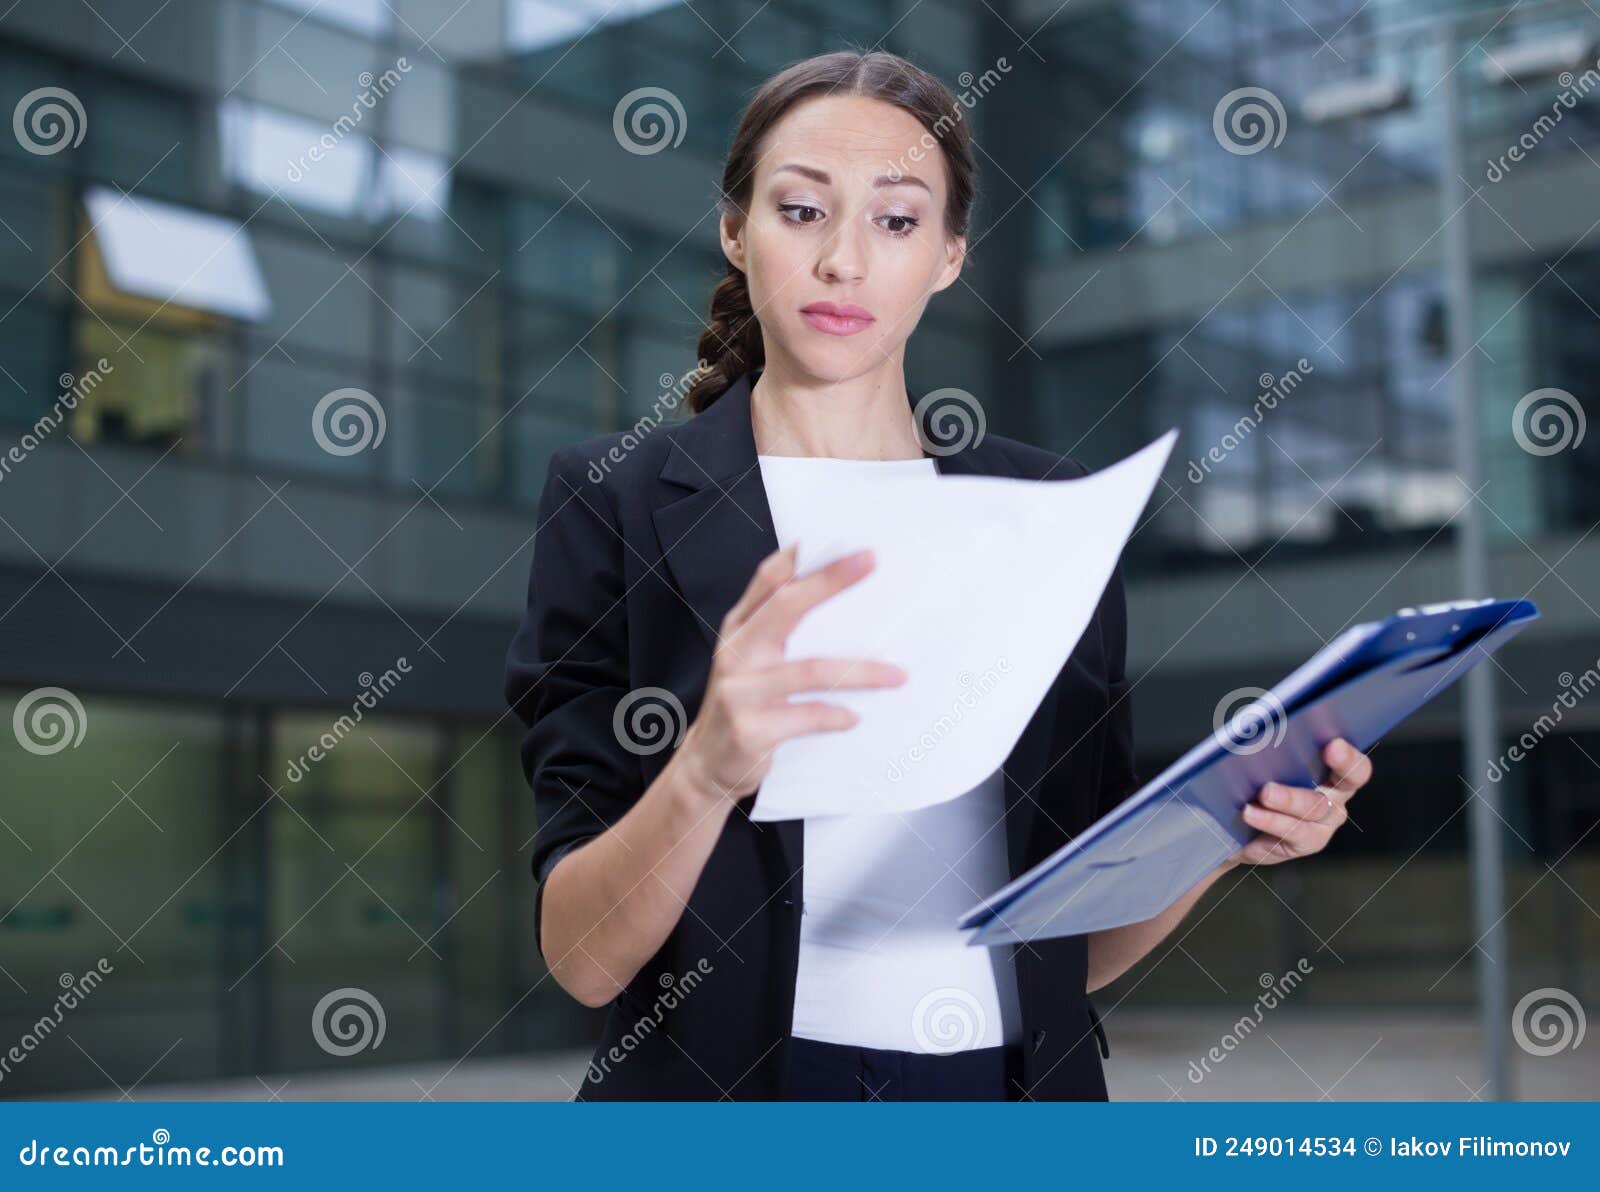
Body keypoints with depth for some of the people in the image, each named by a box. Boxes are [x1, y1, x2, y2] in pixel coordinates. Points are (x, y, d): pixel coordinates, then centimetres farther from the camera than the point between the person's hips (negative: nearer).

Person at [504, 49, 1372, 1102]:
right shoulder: (615, 499, -4)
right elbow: (584, 958, -12)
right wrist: (705, 771, -28)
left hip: (1012, 1090, 2)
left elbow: (1080, 945, 7)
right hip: (728, 1085, -2)